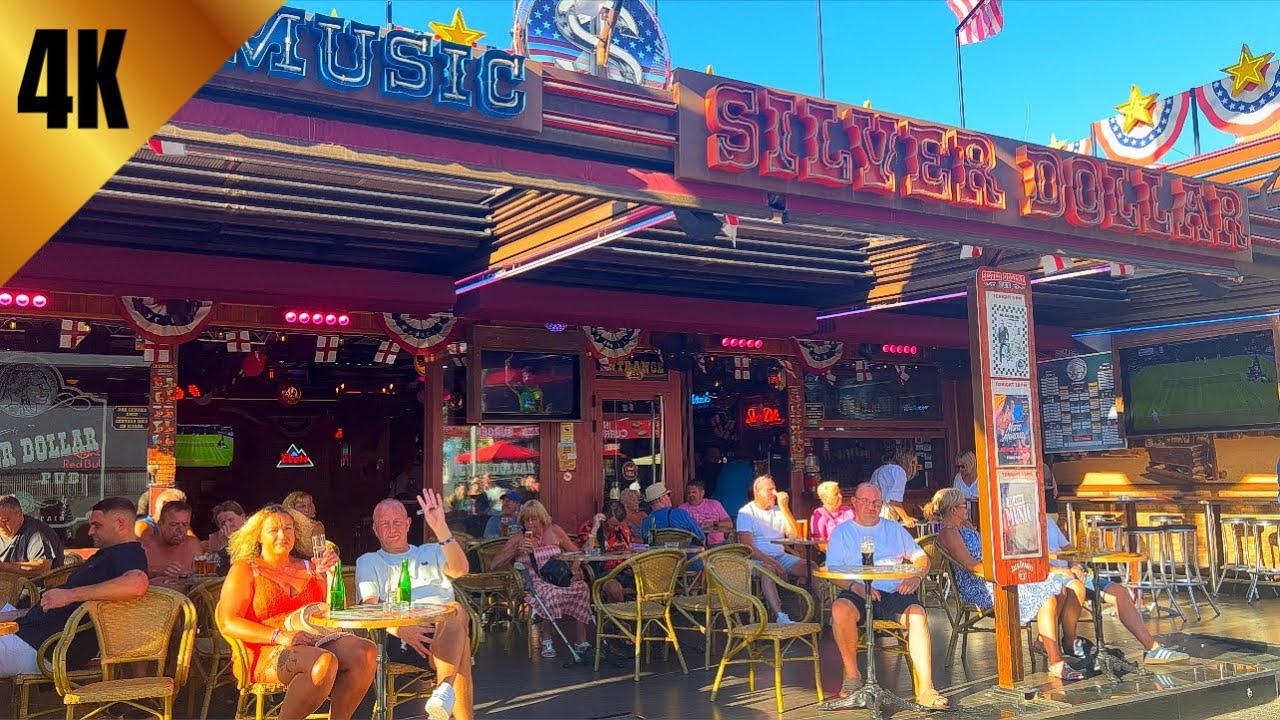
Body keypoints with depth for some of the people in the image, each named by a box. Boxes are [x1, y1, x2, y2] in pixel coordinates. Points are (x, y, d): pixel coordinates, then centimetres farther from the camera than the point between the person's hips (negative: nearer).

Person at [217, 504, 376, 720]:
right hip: (266, 652, -5)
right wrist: (280, 636, -17)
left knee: (366, 651, -25)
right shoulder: (244, 570, 9)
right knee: (324, 662, -36)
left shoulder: (308, 567, 21)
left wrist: (325, 575, 4)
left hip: (314, 641, 5)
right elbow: (228, 623, -4)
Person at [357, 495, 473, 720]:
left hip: (446, 632, 2)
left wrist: (440, 527, -9)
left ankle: (445, 690, -52)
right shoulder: (368, 562, 24)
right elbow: (370, 608, 5)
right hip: (399, 640, -2)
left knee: (456, 610, -37)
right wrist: (401, 628, -17)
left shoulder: (431, 553, 30)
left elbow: (460, 569, 5)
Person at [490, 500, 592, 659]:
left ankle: (581, 641, -22)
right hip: (534, 582, -2)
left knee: (581, 588, -30)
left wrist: (575, 569, -4)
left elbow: (576, 552, 16)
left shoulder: (554, 531, 12)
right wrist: (516, 550, -9)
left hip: (558, 579, 3)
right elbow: (495, 565, 1)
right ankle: (547, 640, -16)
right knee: (550, 593, -38)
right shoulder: (517, 540, 7)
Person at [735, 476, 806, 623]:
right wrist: (769, 561, -25)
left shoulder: (778, 510, 16)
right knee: (769, 569, -38)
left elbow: (794, 535, 3)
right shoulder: (746, 512, -2)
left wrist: (784, 507, -3)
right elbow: (747, 545, -12)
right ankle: (780, 616, -47)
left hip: (780, 556, 6)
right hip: (757, 559, -6)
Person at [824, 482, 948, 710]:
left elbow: (921, 557, 20)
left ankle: (925, 689, -31)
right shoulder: (842, 532, 14)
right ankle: (852, 674, -16)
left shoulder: (895, 529, 23)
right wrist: (855, 586, -16)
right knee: (840, 608, -36)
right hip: (858, 593, -1)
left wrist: (915, 577, -2)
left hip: (894, 592, 2)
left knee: (917, 613, -31)